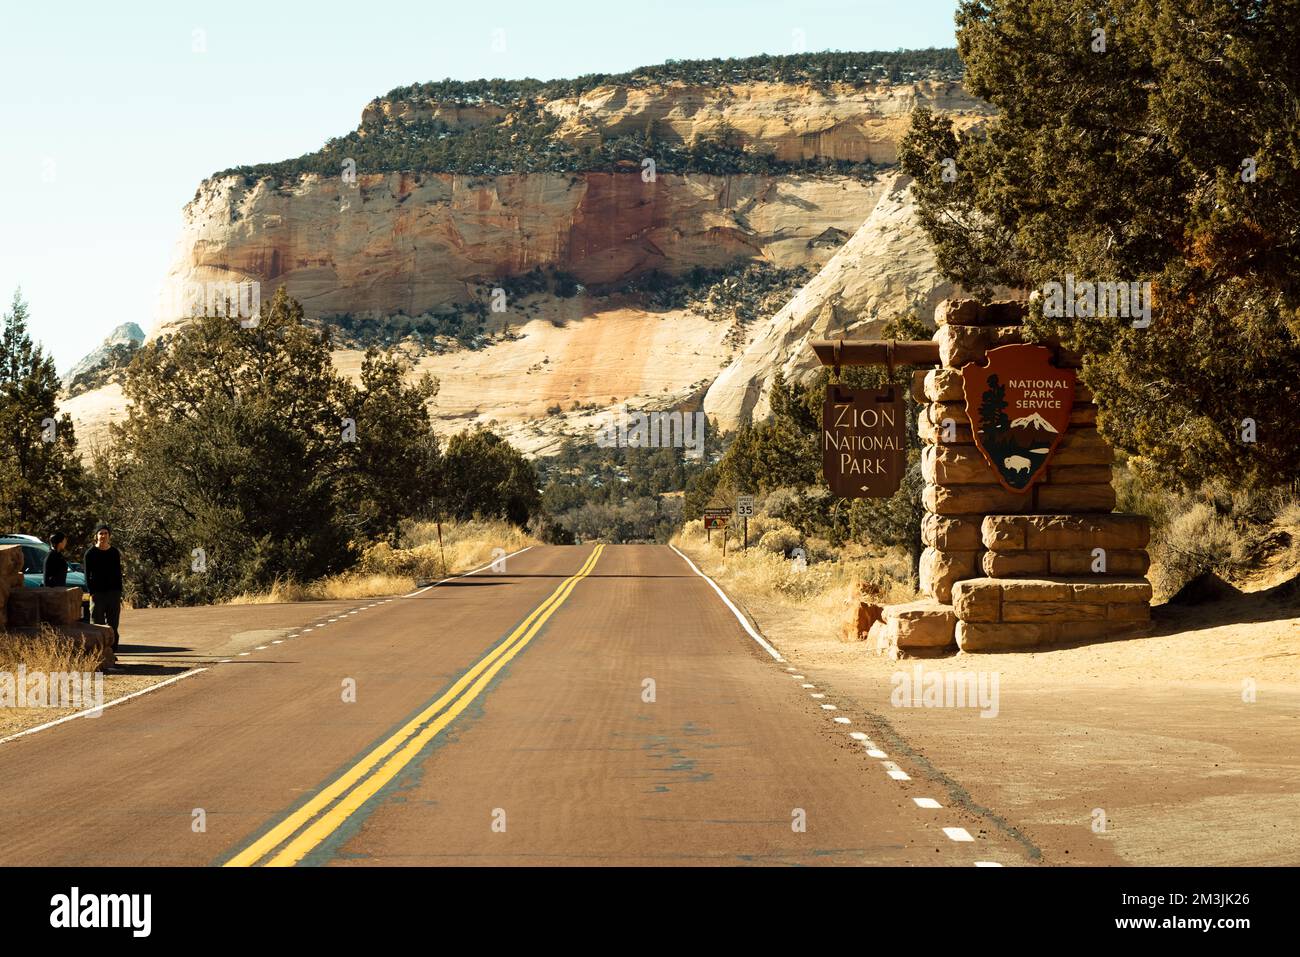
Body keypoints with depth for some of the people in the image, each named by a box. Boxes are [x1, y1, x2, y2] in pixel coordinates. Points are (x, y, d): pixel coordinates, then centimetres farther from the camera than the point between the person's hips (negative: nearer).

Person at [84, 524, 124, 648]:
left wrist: (119, 594, 6)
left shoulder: (115, 553, 10)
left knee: (113, 625, 3)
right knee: (97, 625, -1)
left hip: (113, 593, 3)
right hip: (97, 593, -3)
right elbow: (87, 575, -1)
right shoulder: (90, 553, 1)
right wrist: (91, 592, -10)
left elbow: (118, 574, 12)